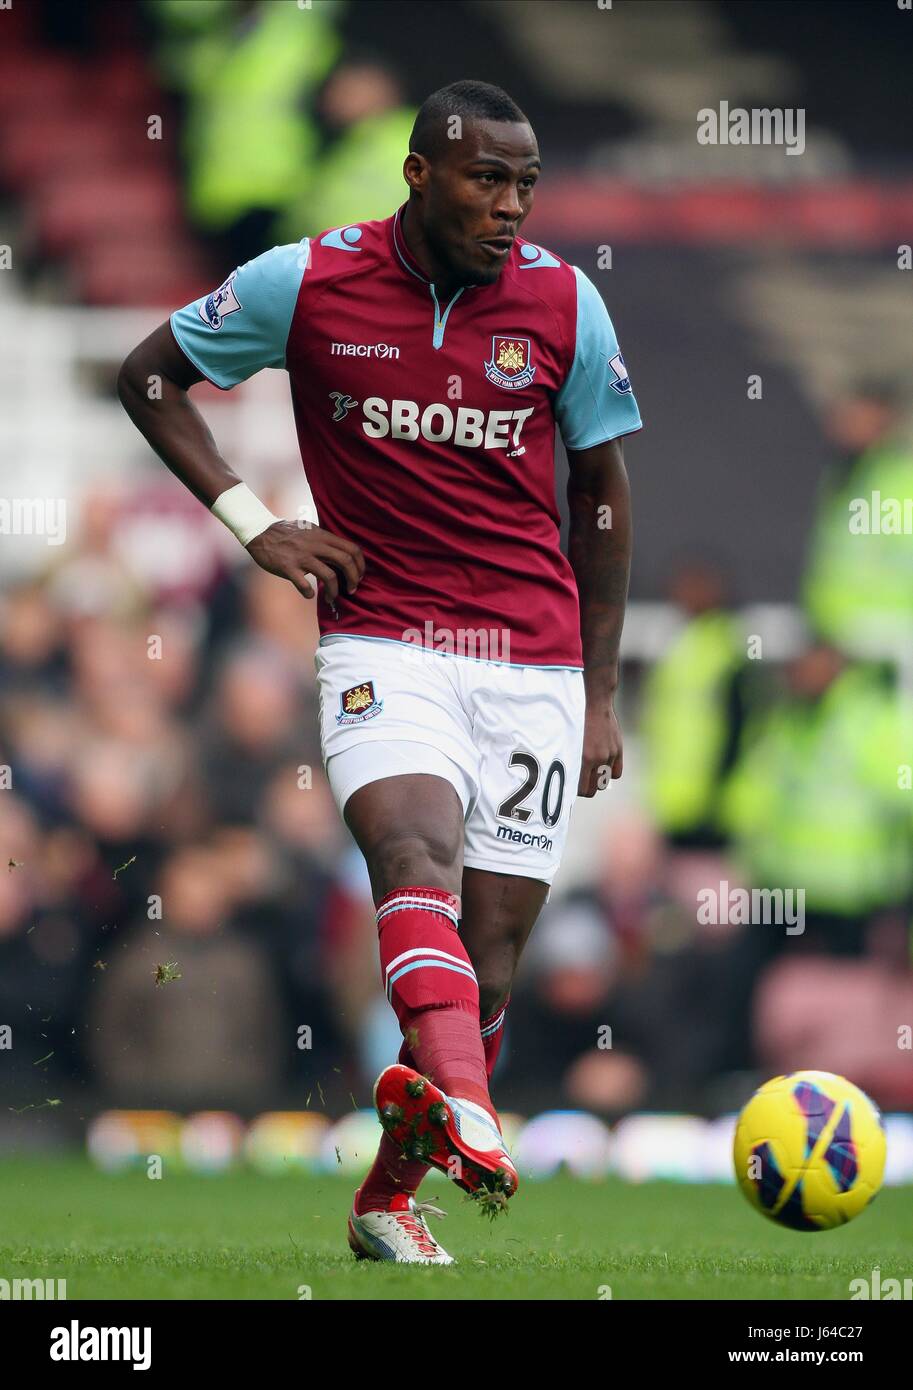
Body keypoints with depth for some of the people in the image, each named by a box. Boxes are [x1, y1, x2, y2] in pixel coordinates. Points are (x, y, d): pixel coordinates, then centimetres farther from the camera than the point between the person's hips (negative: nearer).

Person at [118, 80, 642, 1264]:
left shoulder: (563, 303, 3)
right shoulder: (308, 283, -2)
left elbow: (601, 490, 14)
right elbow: (149, 376, 11)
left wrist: (600, 696, 13)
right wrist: (252, 523, -1)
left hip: (536, 658, 3)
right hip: (382, 646, -3)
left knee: (488, 954, 0)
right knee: (418, 848, -30)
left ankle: (389, 1200, 19)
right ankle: (460, 1105, -56)